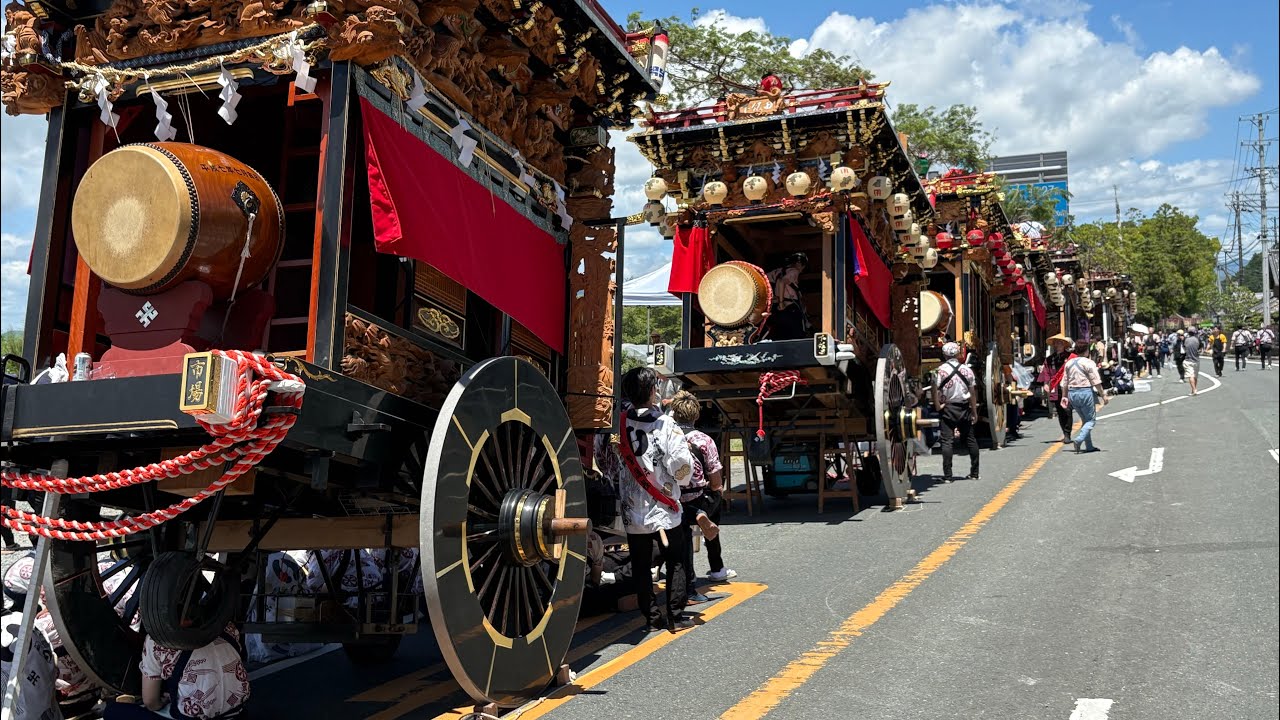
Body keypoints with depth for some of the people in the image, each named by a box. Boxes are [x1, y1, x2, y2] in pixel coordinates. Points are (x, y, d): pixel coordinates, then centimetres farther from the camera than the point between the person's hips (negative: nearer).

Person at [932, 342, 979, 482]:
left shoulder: (940, 370, -8)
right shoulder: (967, 369, 2)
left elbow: (936, 390, -15)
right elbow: (972, 392, 5)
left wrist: (938, 406, -5)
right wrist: (974, 412, 11)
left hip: (947, 408, -3)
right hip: (964, 408, 3)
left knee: (947, 441, -3)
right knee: (970, 440, 12)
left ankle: (947, 475, -7)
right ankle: (974, 473, 18)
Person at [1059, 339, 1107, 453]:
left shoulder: (1068, 363, 9)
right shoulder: (1089, 363, -9)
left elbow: (1065, 382, 12)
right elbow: (1096, 381, -10)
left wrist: (1064, 396, 18)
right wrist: (1103, 395, -4)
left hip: (1072, 393, 6)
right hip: (1086, 392, -6)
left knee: (1085, 420, 17)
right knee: (1091, 420, 3)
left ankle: (1089, 446, 17)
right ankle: (1079, 439, -19)